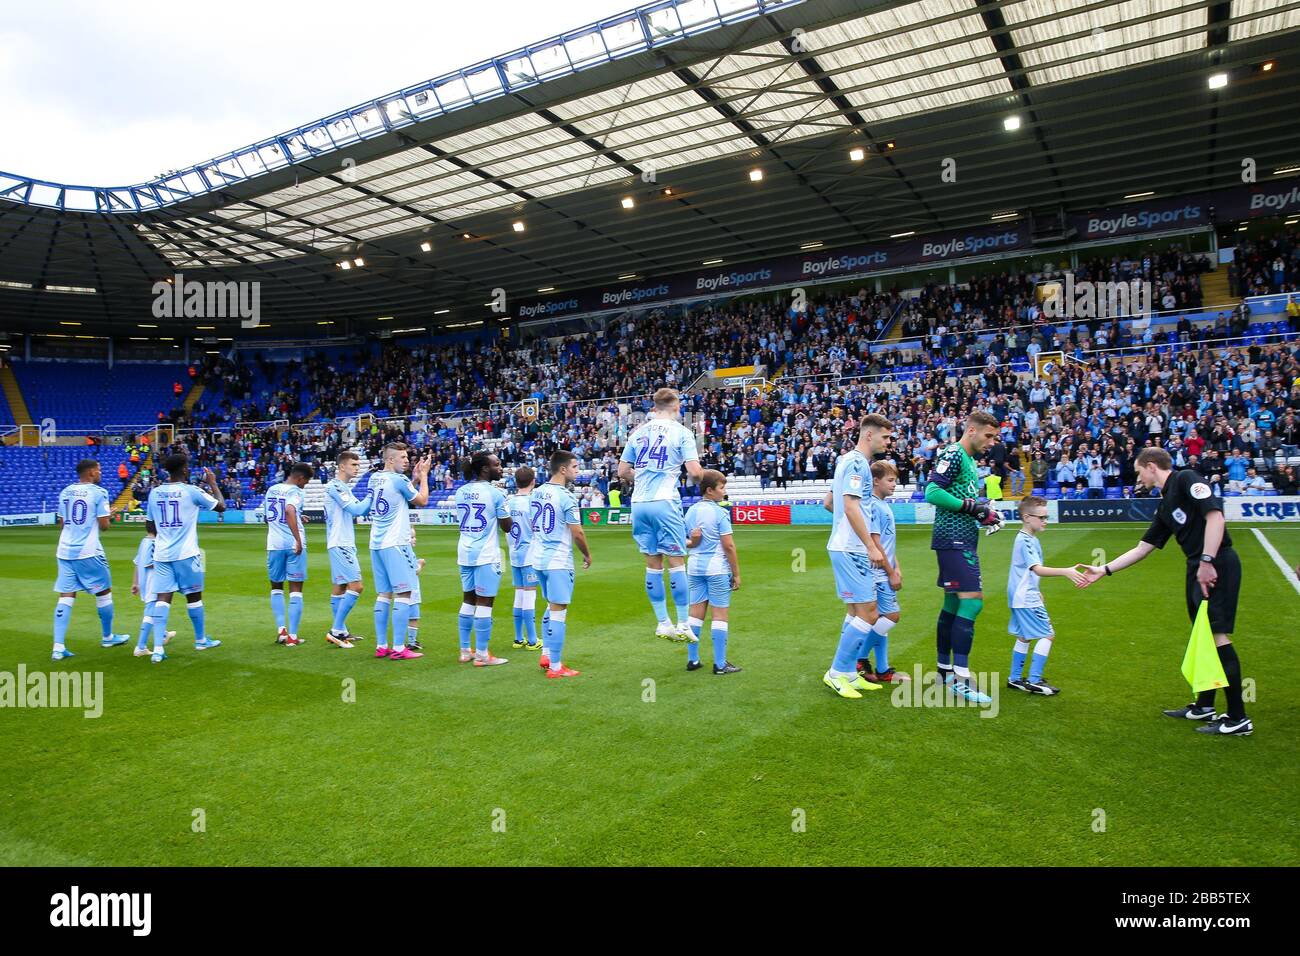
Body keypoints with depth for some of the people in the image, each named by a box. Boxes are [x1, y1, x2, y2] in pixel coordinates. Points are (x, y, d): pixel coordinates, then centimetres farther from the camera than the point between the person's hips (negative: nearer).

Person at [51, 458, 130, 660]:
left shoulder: (65, 492, 9)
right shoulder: (98, 492, -9)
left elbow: (62, 524, 16)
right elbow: (104, 526, -9)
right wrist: (107, 517, 11)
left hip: (65, 551, 5)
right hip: (88, 552, -5)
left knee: (66, 596, 4)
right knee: (104, 592, 12)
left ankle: (58, 648, -2)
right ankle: (107, 637, 25)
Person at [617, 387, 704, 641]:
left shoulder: (638, 432, 12)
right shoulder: (681, 432, -1)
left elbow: (623, 472, 14)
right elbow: (695, 472, -9)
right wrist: (698, 477, 13)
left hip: (639, 503, 5)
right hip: (665, 502, -5)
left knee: (653, 564, 10)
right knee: (677, 562, 3)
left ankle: (663, 624, 17)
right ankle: (683, 624, 6)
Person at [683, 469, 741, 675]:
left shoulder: (691, 511, 7)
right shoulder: (720, 512, -12)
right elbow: (728, 546, -12)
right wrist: (736, 573, -7)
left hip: (694, 566, 6)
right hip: (717, 567, -6)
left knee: (696, 612, 11)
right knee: (720, 615, 1)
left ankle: (692, 660, 17)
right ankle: (720, 664, 5)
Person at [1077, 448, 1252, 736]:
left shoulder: (1186, 479, -6)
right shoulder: (1165, 506, 19)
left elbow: (1215, 516, -18)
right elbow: (1142, 548, 22)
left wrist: (1207, 561, -23)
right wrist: (1104, 569, 19)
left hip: (1217, 566, -10)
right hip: (1197, 569, 10)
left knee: (1217, 635, -9)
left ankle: (1238, 719, -3)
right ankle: (1204, 706, 24)